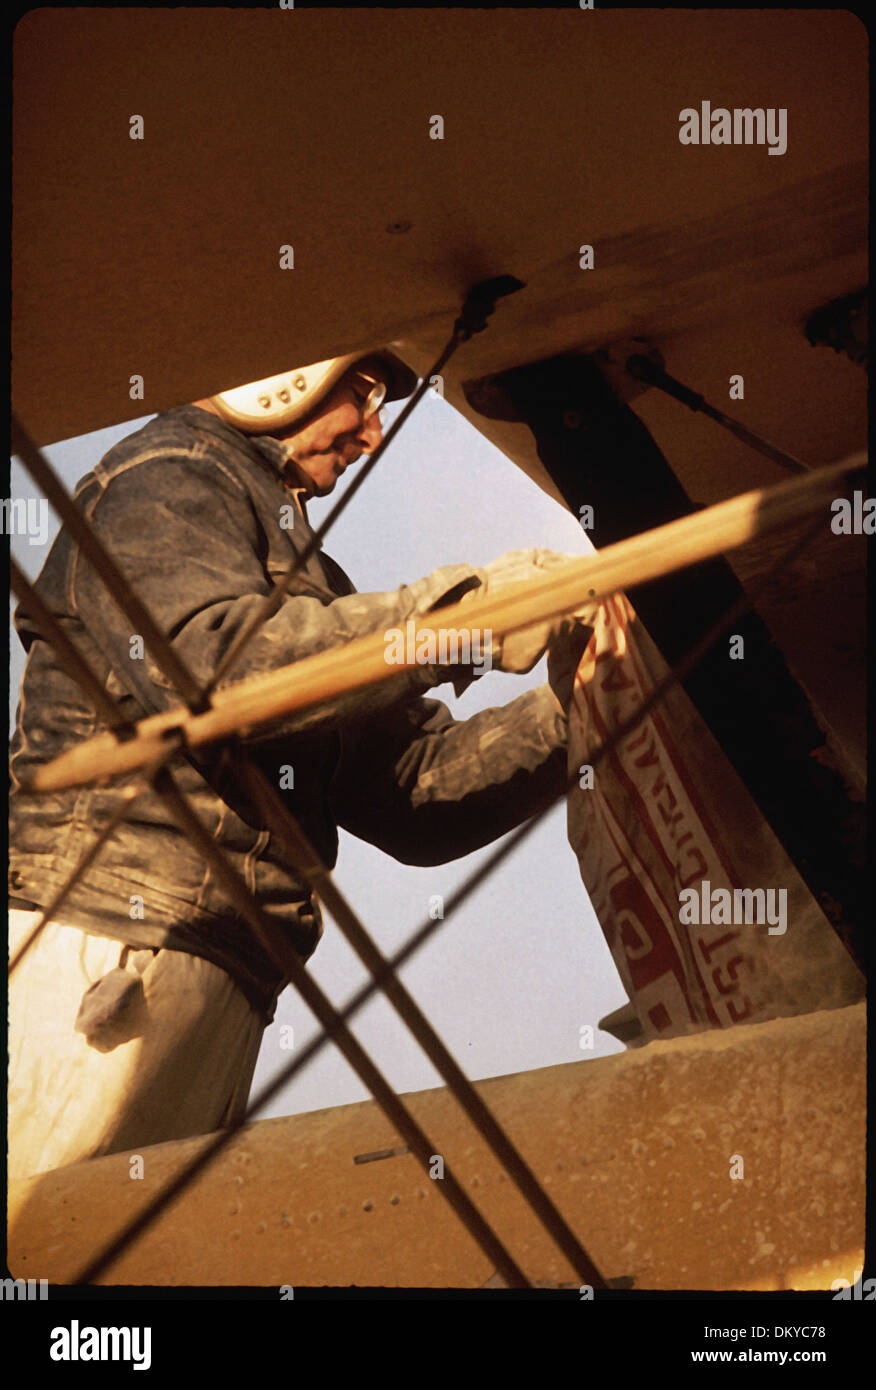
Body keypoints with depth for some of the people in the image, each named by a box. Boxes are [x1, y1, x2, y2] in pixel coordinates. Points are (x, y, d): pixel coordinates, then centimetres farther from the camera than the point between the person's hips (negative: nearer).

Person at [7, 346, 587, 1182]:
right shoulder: (166, 479, 3)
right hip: (112, 947, -9)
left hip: (217, 984, 9)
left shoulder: (299, 573, 30)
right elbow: (206, 663, -20)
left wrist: (566, 706, 8)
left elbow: (413, 794, 22)